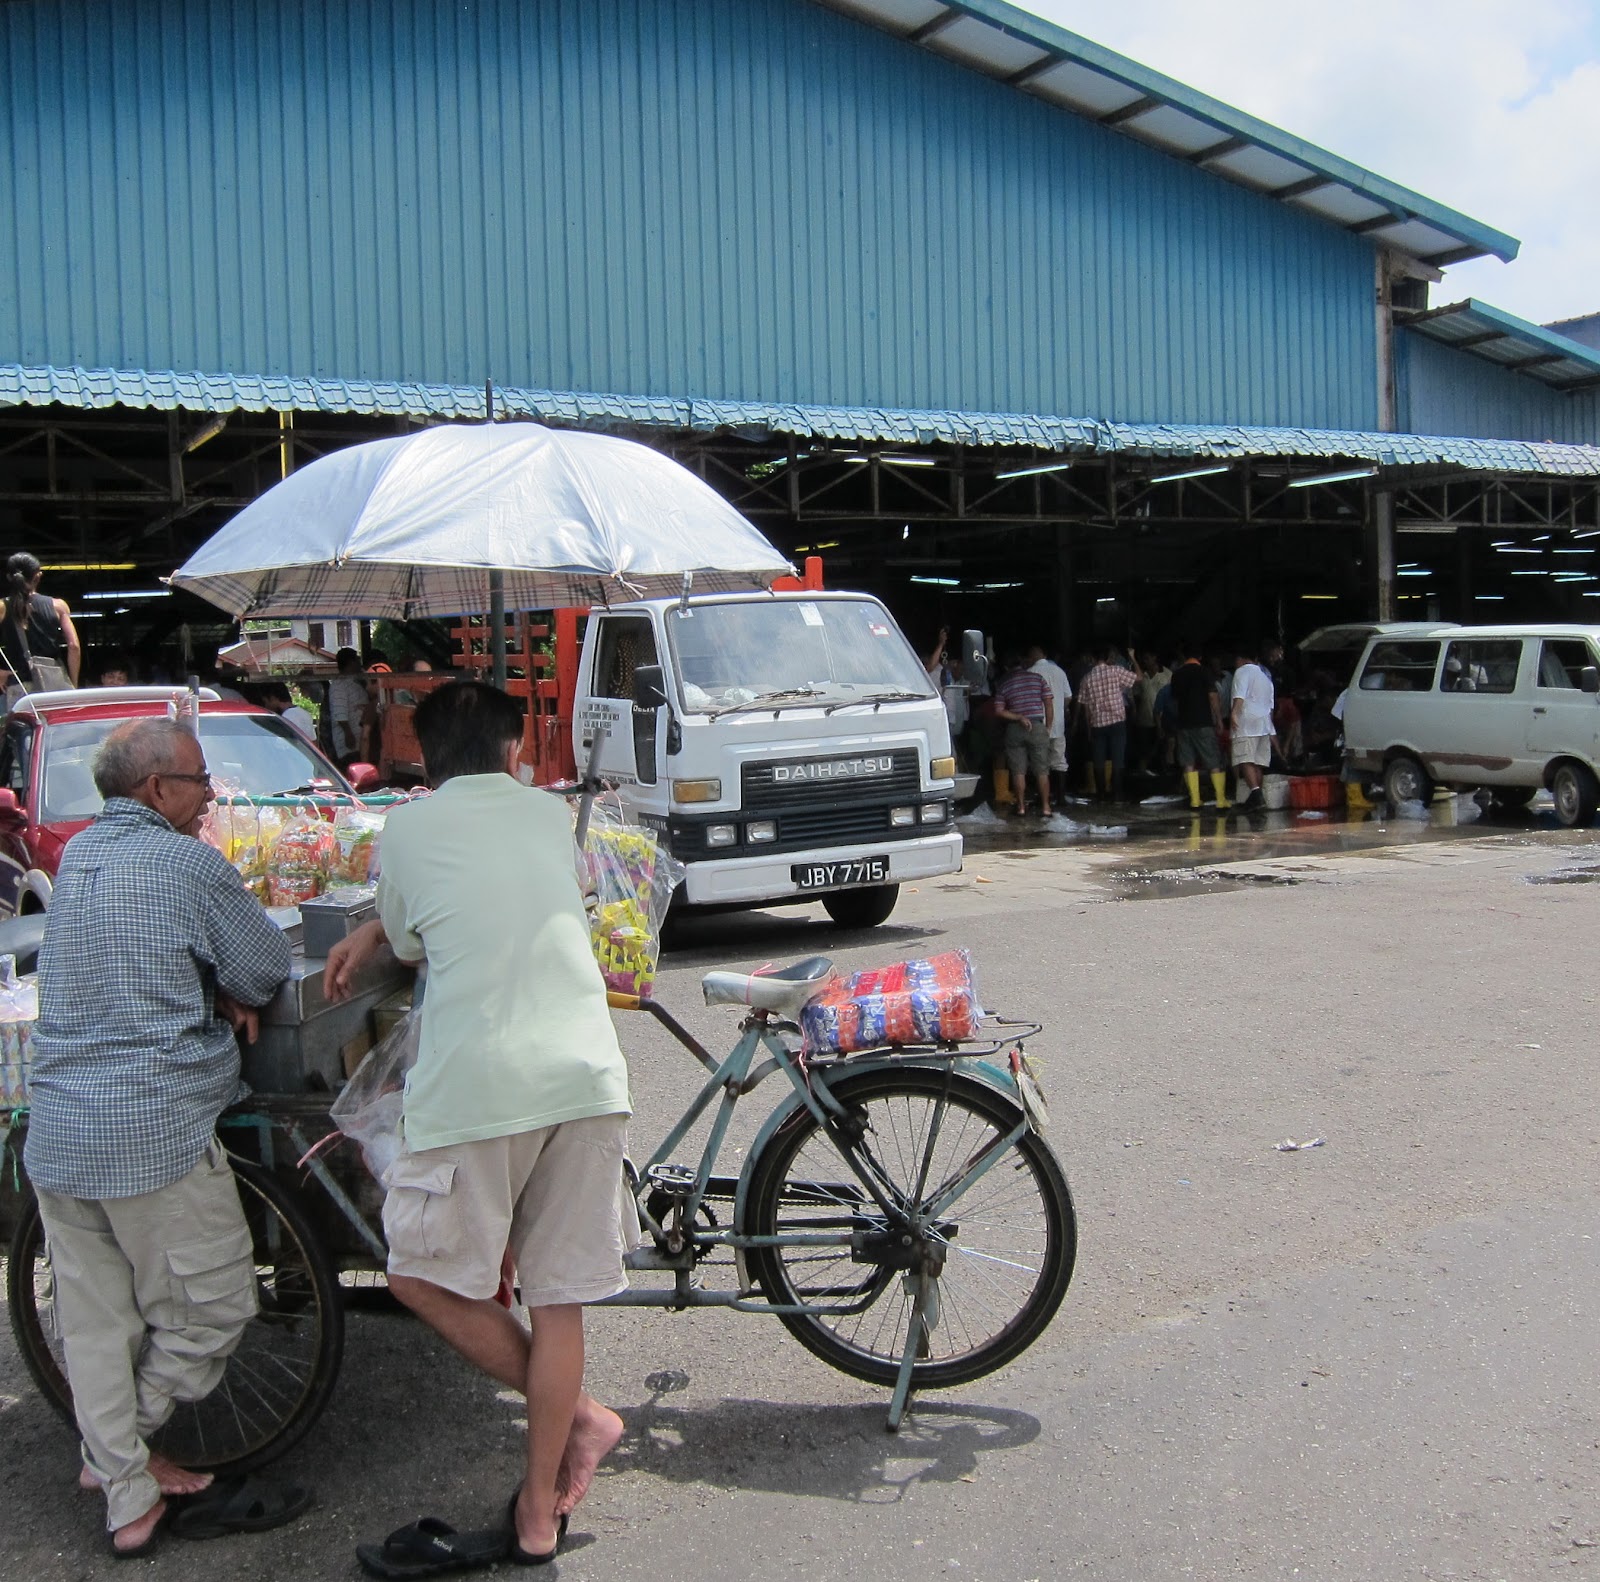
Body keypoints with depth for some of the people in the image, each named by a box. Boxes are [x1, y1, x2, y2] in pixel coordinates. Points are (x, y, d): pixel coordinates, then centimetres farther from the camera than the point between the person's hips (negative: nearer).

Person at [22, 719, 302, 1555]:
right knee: (213, 1307, 10)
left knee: (95, 1322, 14)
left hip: (54, 1133, 8)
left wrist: (216, 993, 5)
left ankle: (128, 1498, 24)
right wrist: (231, 988, 15)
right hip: (155, 1132, -8)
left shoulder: (75, 855, 13)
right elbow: (266, 968, -5)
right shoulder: (189, 864, -11)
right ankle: (118, 1451, 19)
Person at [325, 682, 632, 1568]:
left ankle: (577, 1419, 19)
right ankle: (540, 1512, 23)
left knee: (421, 1277, 17)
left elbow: (413, 944, 18)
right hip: (587, 1078, 5)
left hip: (476, 1086, -4)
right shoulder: (551, 812, 16)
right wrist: (373, 930, 31)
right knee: (559, 1297, 12)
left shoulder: (405, 831, 6)